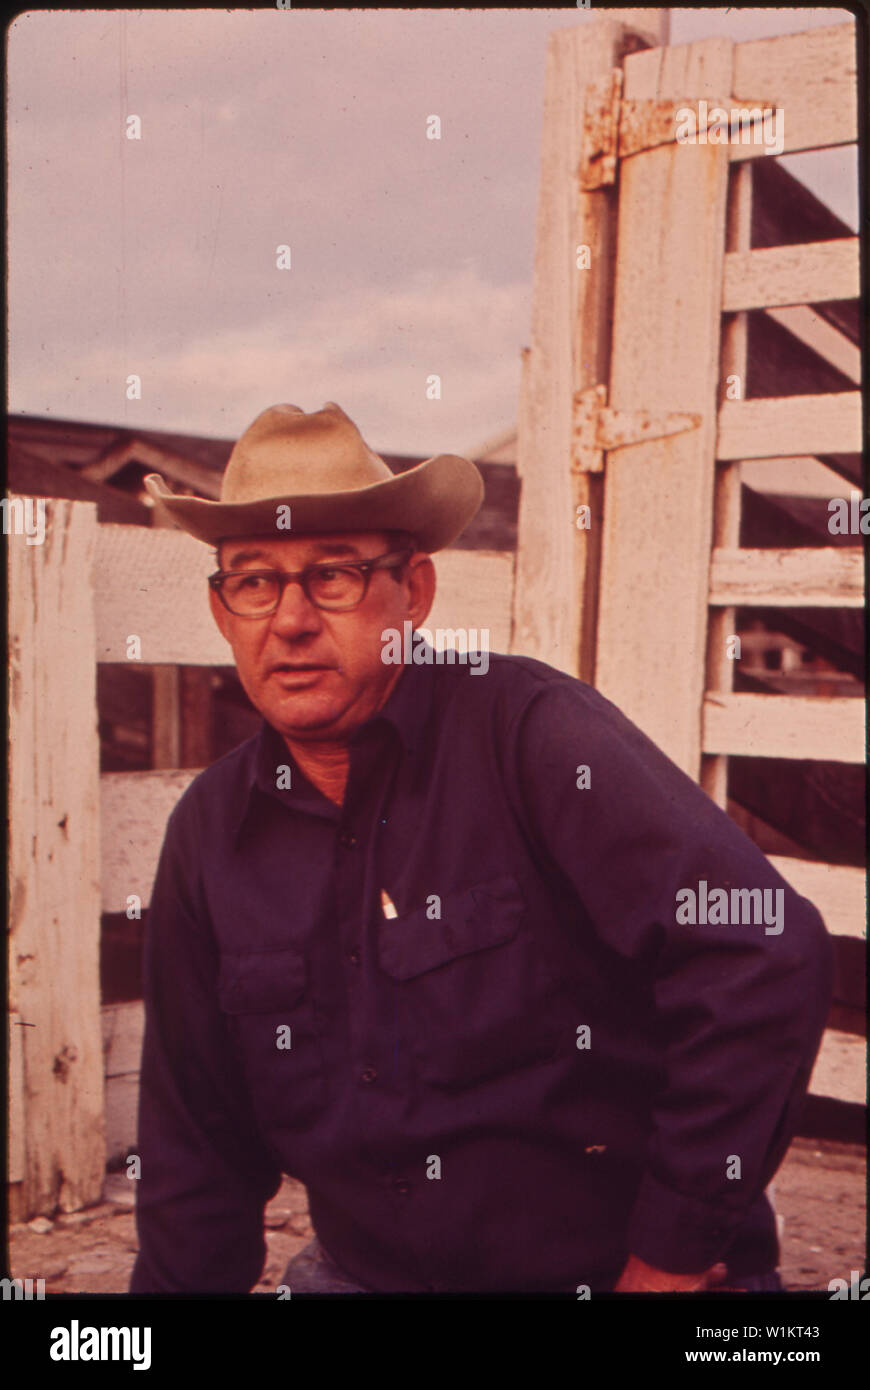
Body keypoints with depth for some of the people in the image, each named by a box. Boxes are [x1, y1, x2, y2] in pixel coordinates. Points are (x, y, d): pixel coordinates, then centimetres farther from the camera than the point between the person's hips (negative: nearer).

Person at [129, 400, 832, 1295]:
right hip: (361, 1270, 3)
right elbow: (198, 1131, 11)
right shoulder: (211, 832, 2)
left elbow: (763, 955, -24)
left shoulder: (532, 733, -16)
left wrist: (678, 1251, -18)